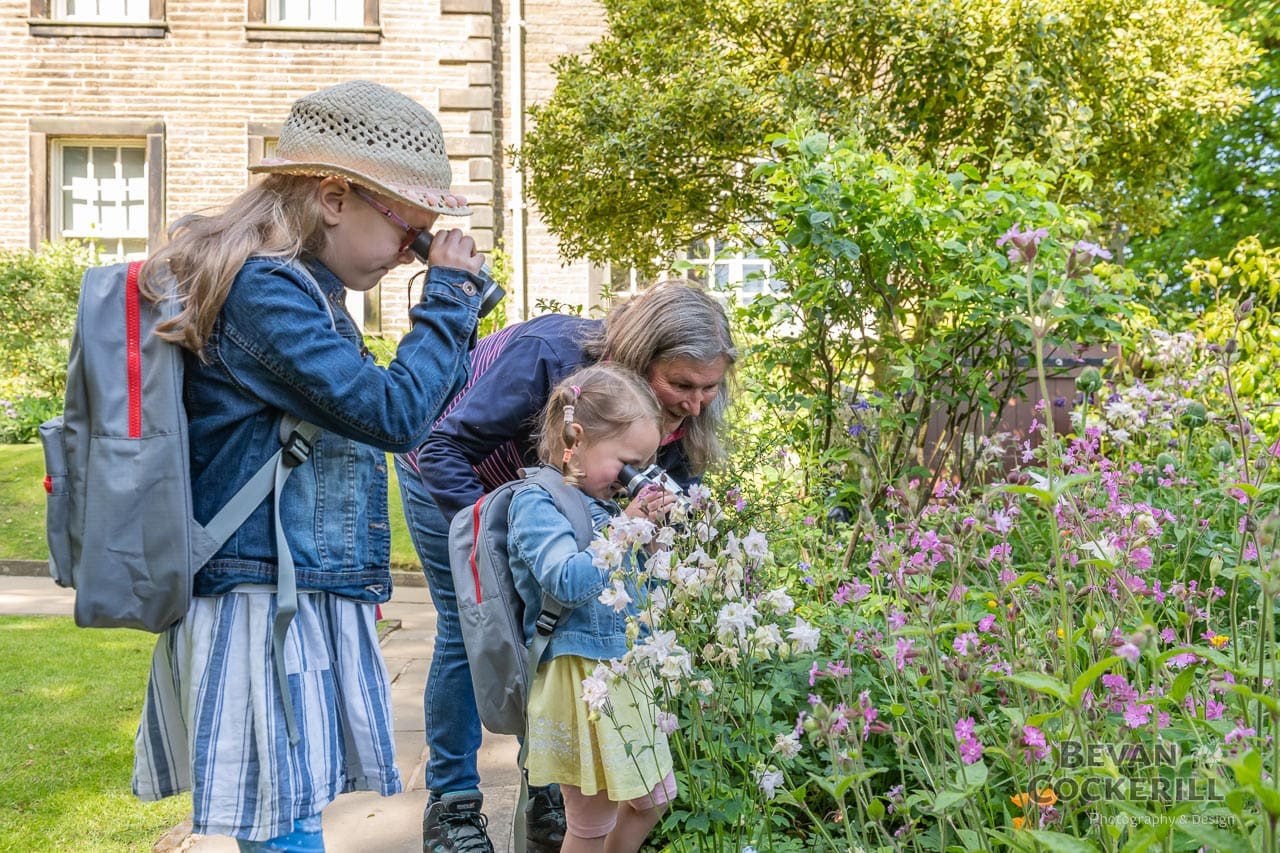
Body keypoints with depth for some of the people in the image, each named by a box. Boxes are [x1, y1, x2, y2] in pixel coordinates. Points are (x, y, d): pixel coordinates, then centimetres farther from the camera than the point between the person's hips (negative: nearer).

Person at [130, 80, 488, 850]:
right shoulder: (263, 289, -16)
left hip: (311, 602, 10)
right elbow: (394, 414, -20)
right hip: (266, 607, -10)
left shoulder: (302, 289, 14)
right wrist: (449, 293, -12)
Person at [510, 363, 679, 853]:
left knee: (652, 800, 20)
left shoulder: (604, 500, 10)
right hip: (580, 677, -8)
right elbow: (568, 581, -29)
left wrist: (652, 528, 5)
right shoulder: (536, 503, -15)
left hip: (625, 673, 9)